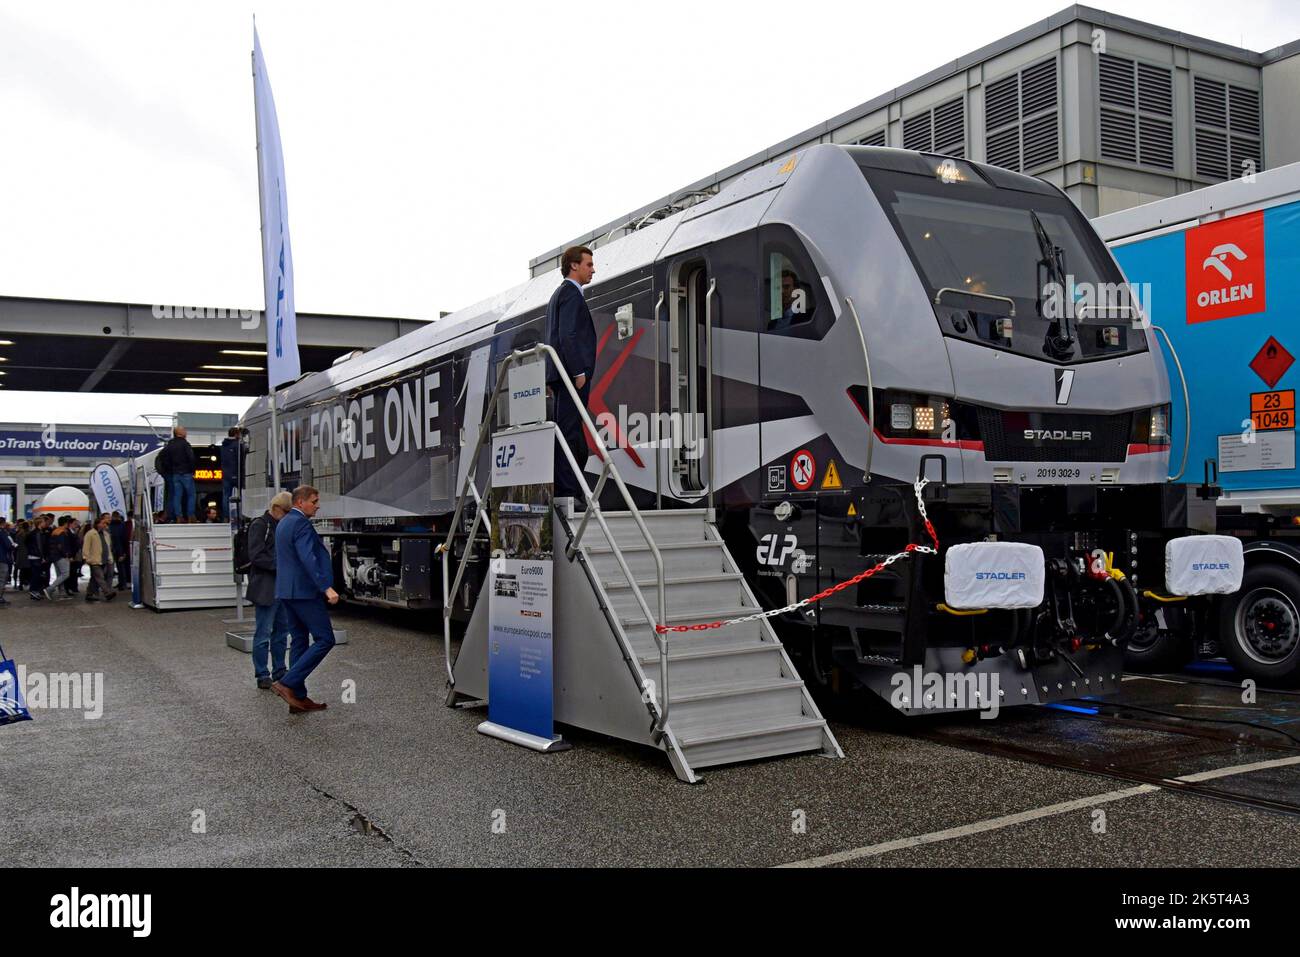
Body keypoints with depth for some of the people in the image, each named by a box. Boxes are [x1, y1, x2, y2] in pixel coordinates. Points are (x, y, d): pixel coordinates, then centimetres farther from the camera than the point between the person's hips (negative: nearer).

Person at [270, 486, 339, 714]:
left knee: (299, 641, 11)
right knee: (325, 639, -6)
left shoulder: (283, 523, 16)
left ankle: (298, 698, 12)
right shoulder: (301, 524, -15)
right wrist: (327, 588, -33)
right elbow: (308, 560, -26)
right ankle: (288, 683, -11)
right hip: (305, 591, -10)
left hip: (287, 590, 10)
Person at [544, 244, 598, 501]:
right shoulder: (571, 293, -7)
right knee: (570, 433, -11)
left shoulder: (558, 295, 26)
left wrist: (554, 378, 22)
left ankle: (564, 491, 13)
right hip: (571, 373, -11)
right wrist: (578, 372, -20)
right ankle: (567, 491, -11)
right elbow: (567, 335, -18)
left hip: (561, 375, 11)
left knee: (569, 434, 11)